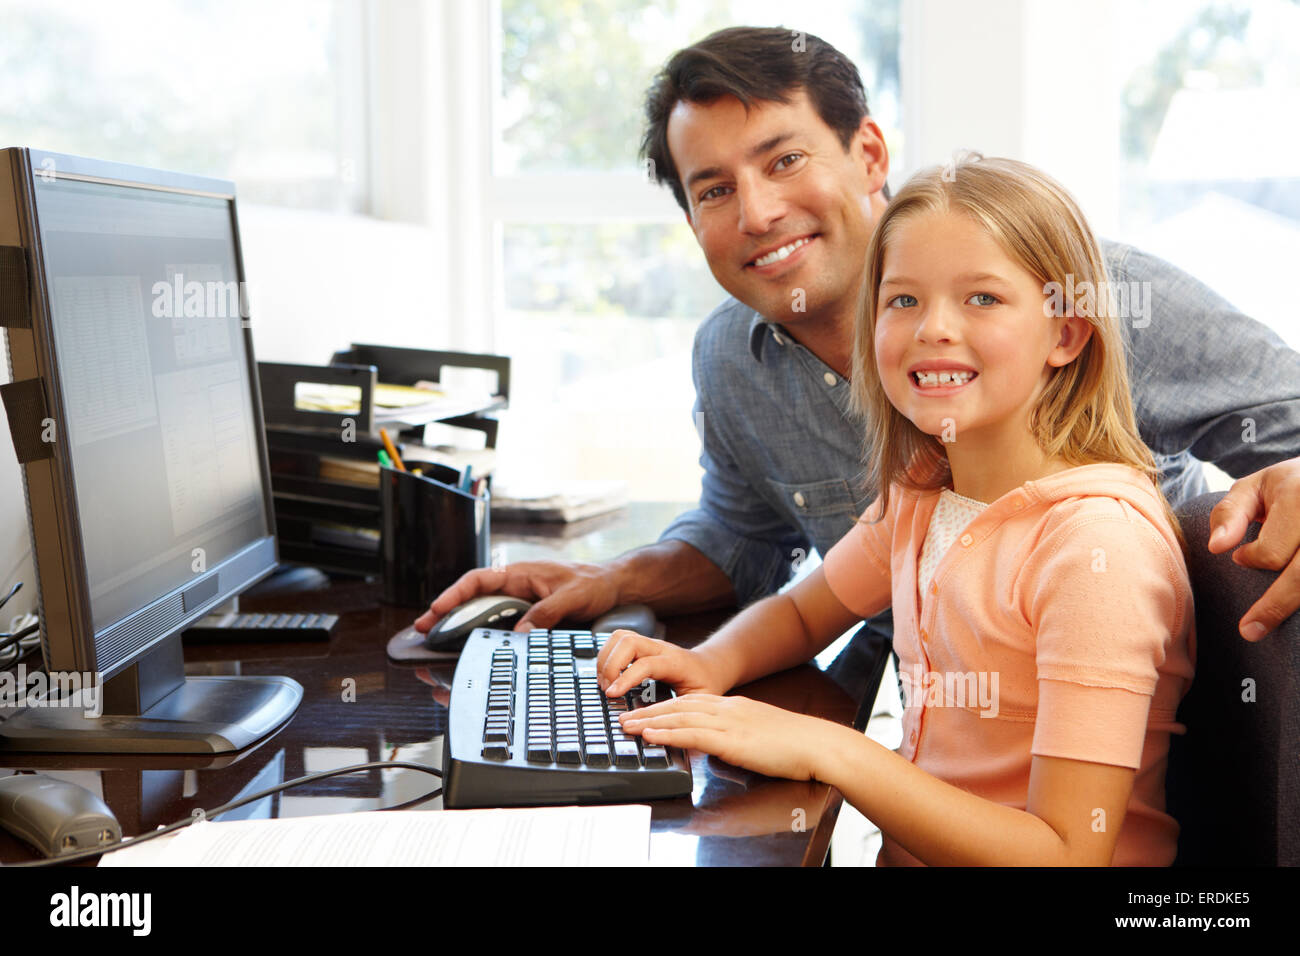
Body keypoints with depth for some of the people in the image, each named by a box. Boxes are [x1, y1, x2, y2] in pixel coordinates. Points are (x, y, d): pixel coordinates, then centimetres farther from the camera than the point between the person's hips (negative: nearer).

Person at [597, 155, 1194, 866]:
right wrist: (711, 662, -4)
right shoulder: (921, 492, 3)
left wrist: (825, 748, -27)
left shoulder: (1098, 539, -21)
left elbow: (1069, 853, -23)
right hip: (902, 850, 7)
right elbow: (801, 614, 19)